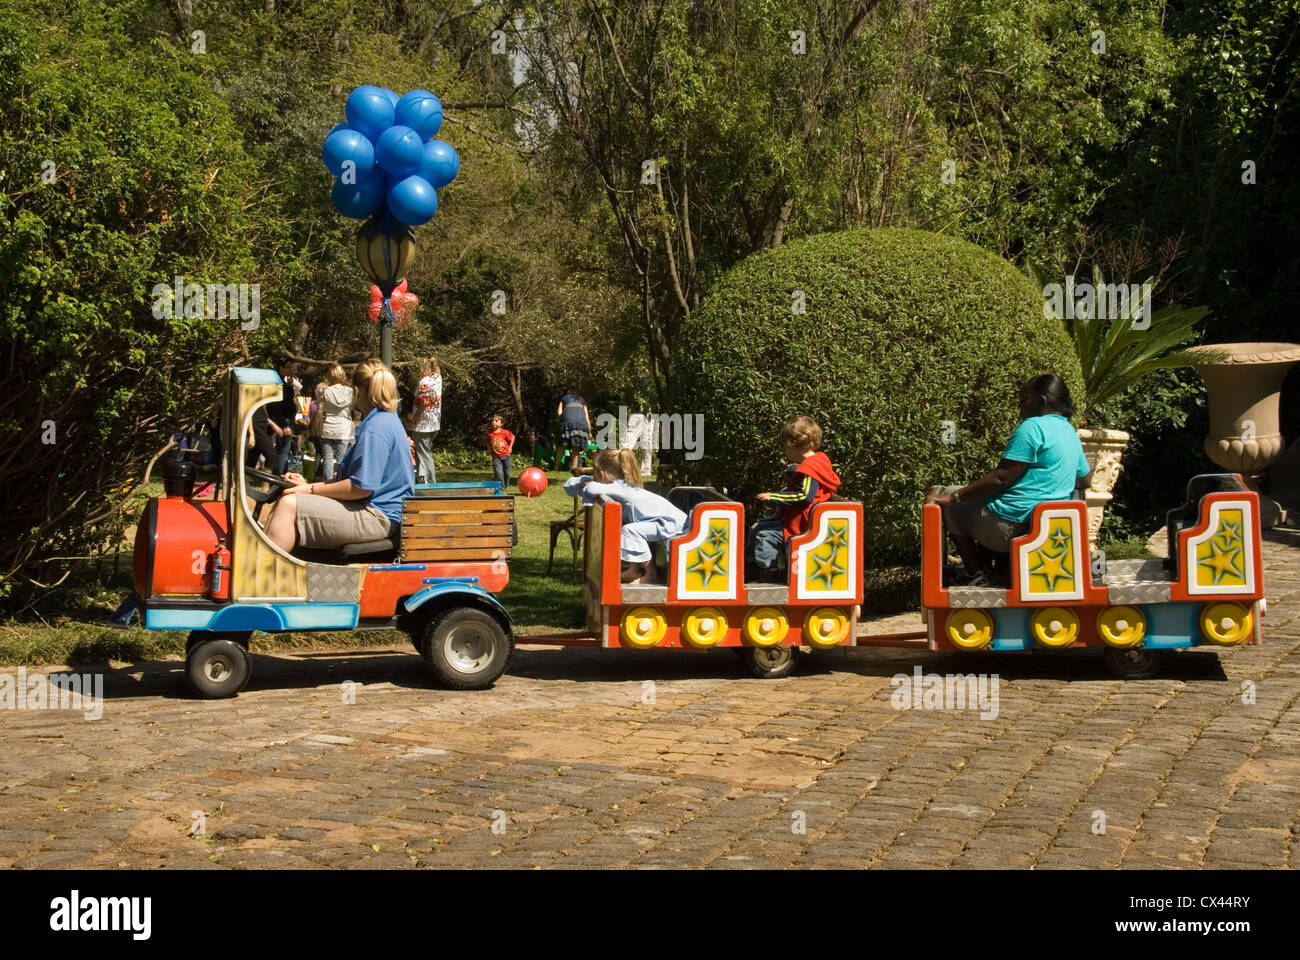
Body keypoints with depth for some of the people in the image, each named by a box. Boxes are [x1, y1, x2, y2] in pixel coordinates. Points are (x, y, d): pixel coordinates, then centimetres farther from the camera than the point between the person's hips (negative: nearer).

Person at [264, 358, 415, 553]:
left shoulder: (376, 428, -16)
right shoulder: (388, 421, 18)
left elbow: (362, 487, -22)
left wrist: (311, 490, -11)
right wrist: (308, 485, 16)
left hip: (377, 518, -11)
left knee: (289, 504, -17)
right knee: (284, 500, 7)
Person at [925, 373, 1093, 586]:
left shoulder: (1033, 427, -17)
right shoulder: (1071, 433, 11)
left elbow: (1000, 478, -20)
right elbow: (1085, 480, 23)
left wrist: (954, 497, -15)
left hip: (1010, 525, -10)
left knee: (942, 497, 6)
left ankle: (977, 574, 4)